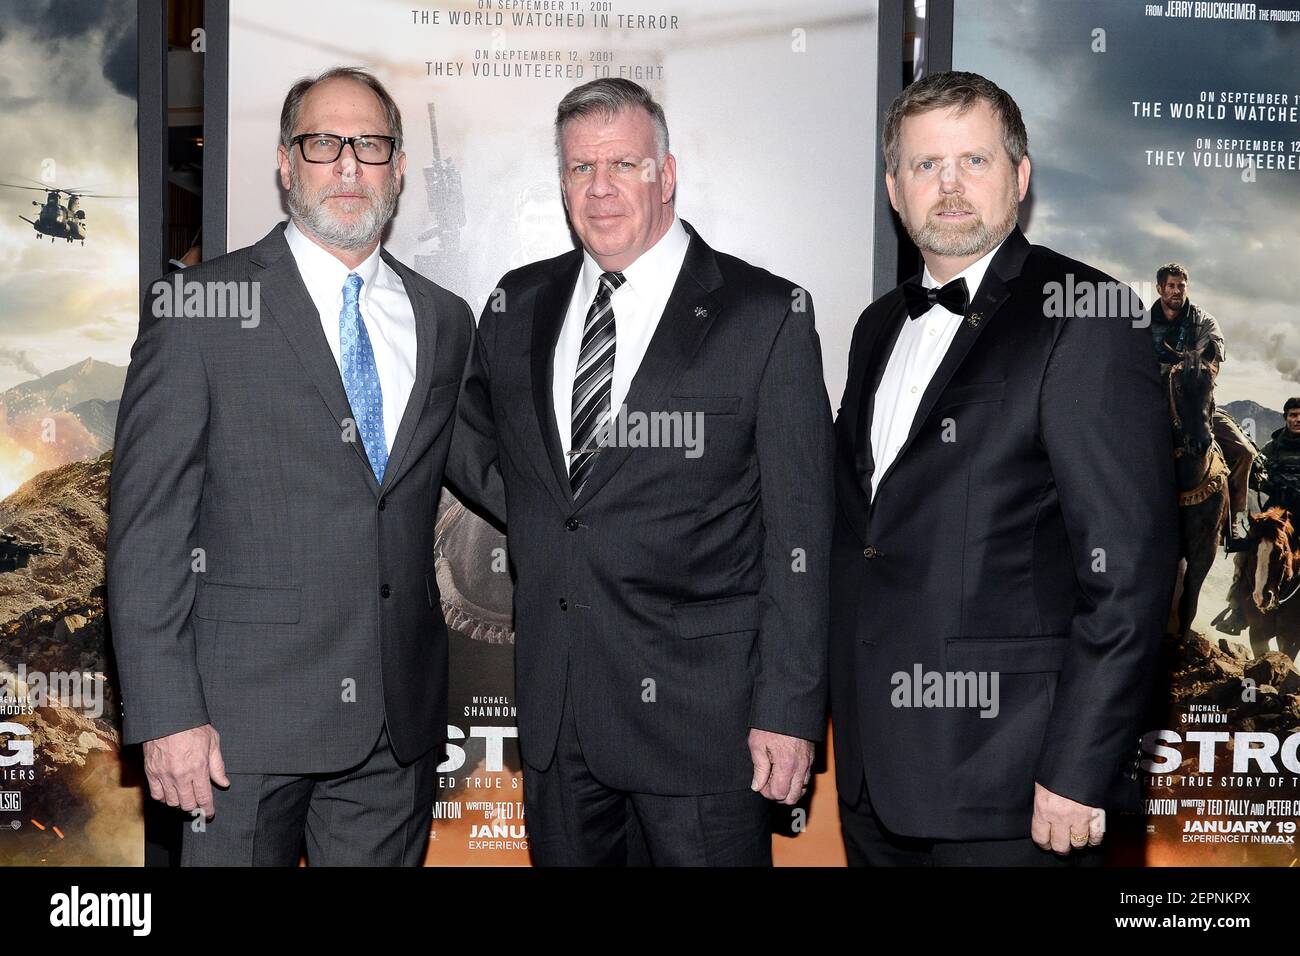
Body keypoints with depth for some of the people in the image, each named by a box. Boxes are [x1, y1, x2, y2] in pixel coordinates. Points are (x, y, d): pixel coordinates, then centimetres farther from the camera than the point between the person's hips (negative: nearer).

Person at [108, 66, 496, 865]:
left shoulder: (445, 319, 10)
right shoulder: (200, 307, -3)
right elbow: (147, 525, -7)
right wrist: (167, 715, -12)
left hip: (398, 722, 4)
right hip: (246, 714, -4)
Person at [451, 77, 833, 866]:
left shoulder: (767, 316, -6)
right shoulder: (520, 306, 8)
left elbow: (799, 532, -8)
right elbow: (471, 439, 22)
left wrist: (788, 709, -11)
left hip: (698, 712, -4)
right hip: (555, 710, 5)